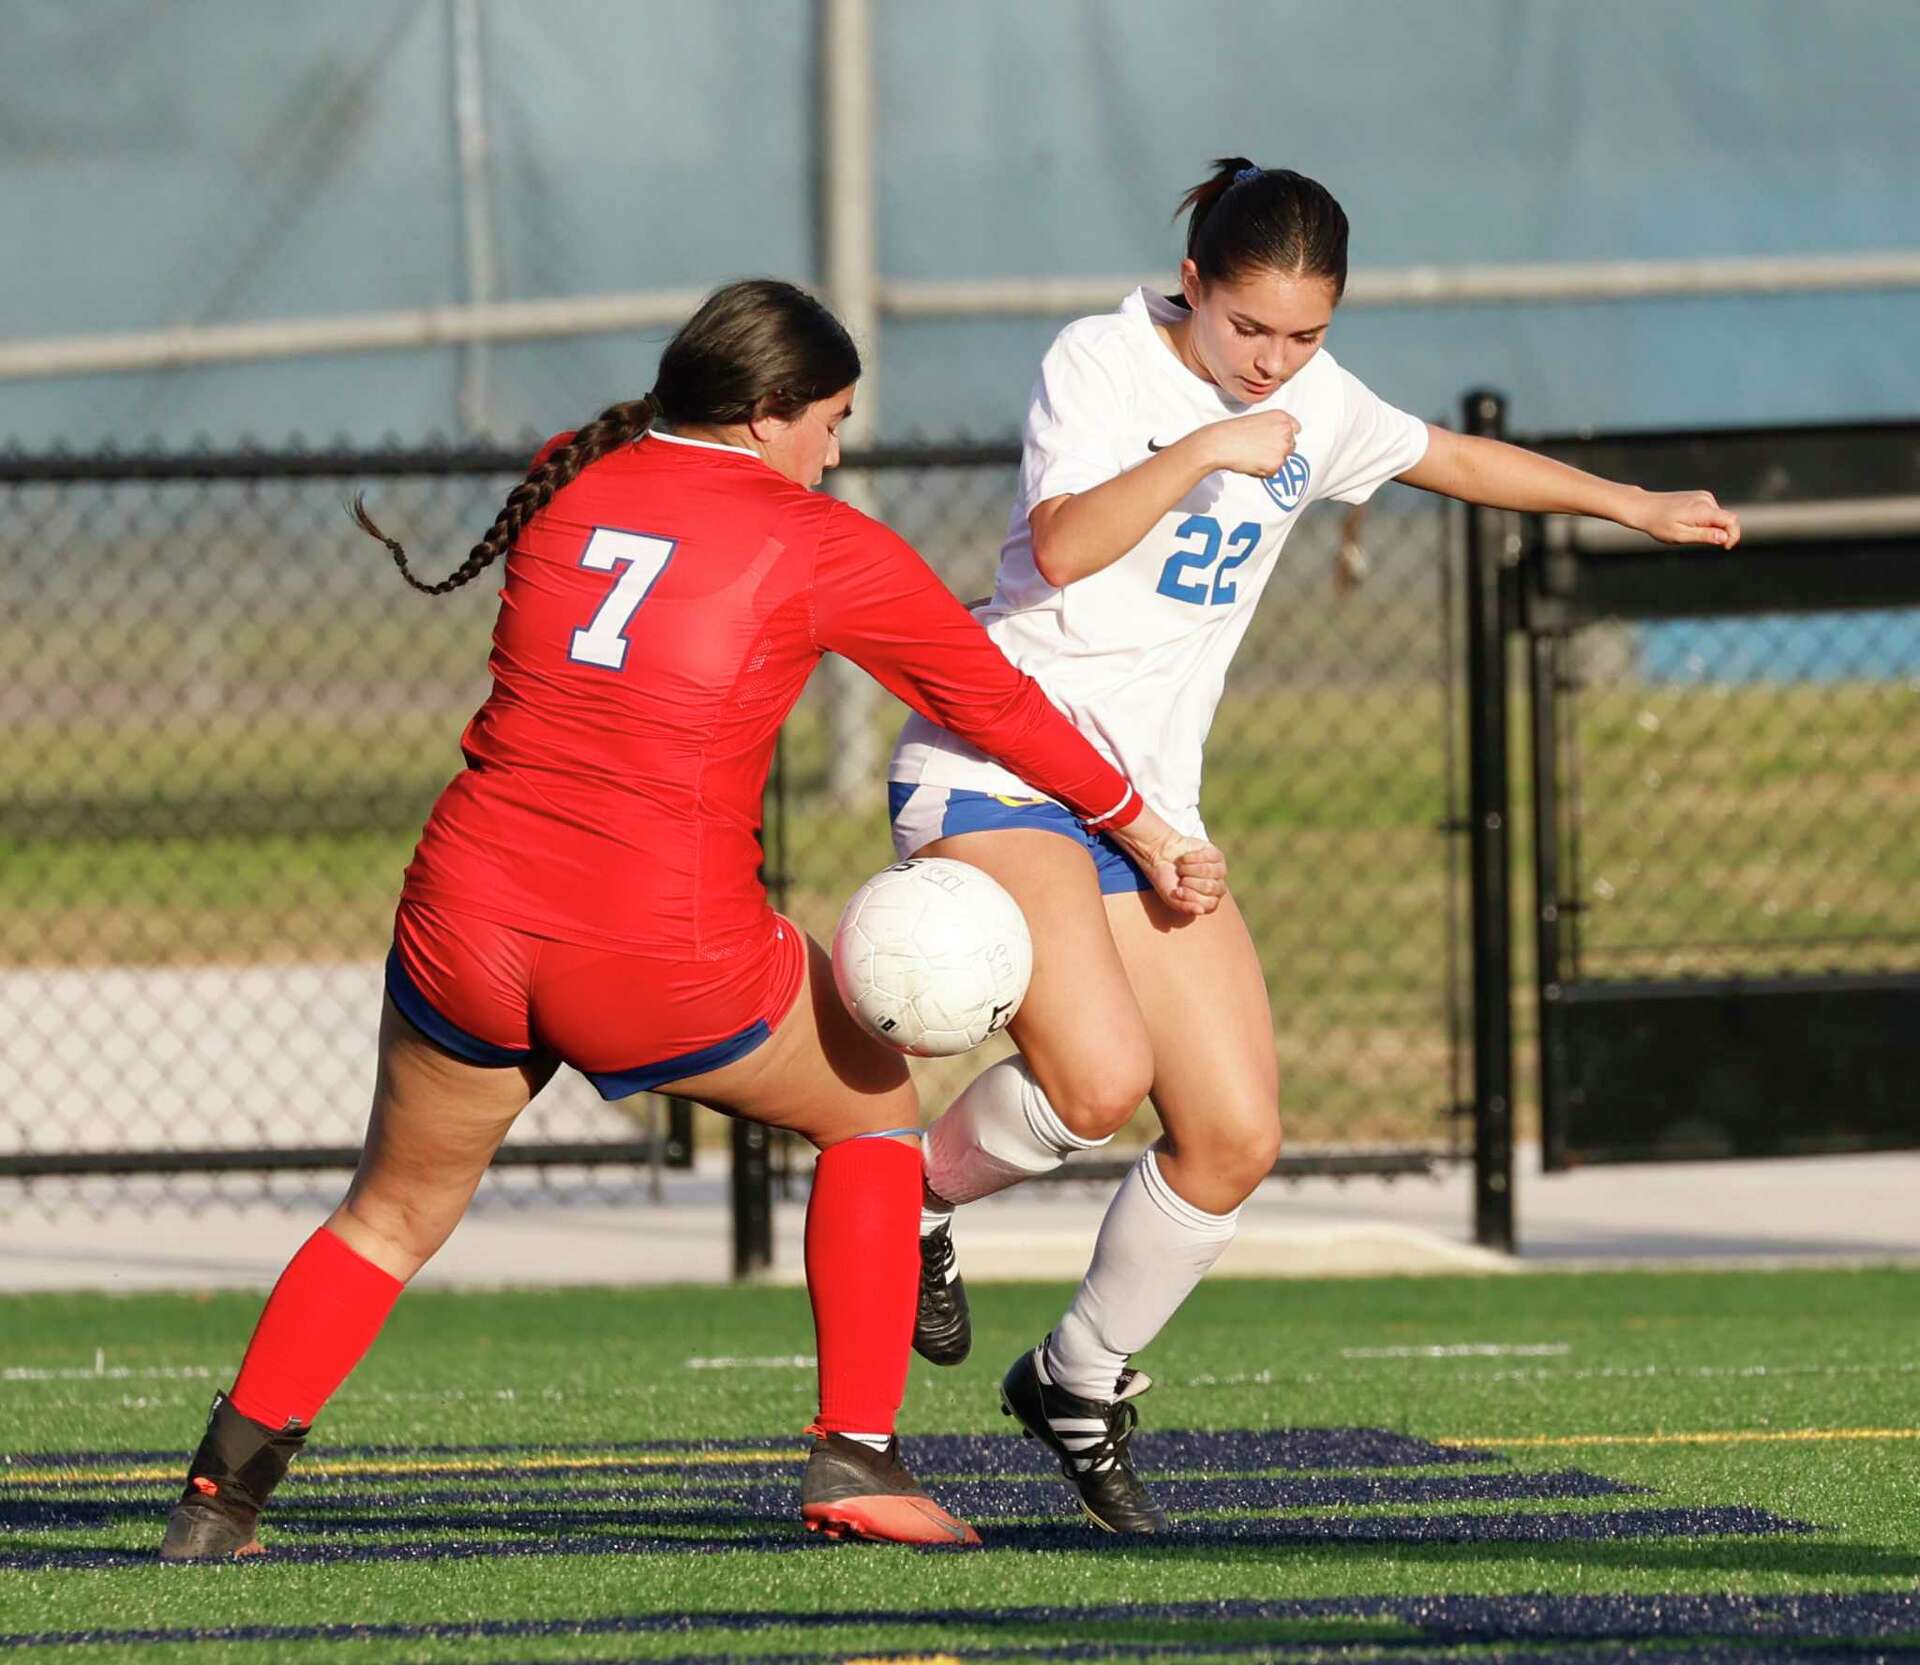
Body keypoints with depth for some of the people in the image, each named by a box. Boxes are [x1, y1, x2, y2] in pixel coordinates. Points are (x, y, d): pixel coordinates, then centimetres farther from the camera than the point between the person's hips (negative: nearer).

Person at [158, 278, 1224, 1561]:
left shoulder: (565, 484, 10)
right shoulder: (825, 548, 0)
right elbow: (1001, 706, 10)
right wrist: (1151, 840, 23)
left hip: (468, 925, 4)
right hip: (670, 967, -3)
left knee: (395, 1212, 23)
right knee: (877, 1110, 22)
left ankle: (218, 1502, 13)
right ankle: (856, 1460, 14)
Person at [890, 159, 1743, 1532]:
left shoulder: (1315, 402, 10)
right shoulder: (1103, 362, -9)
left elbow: (1450, 456, 29)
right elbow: (1063, 547, -23)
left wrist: (1634, 504, 33)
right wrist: (1202, 453, -28)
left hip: (1148, 804, 7)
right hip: (998, 763, -7)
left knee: (1237, 1138, -3)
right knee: (1099, 1081, -28)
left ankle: (1083, 1378, 19)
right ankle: (916, 1198, 2)